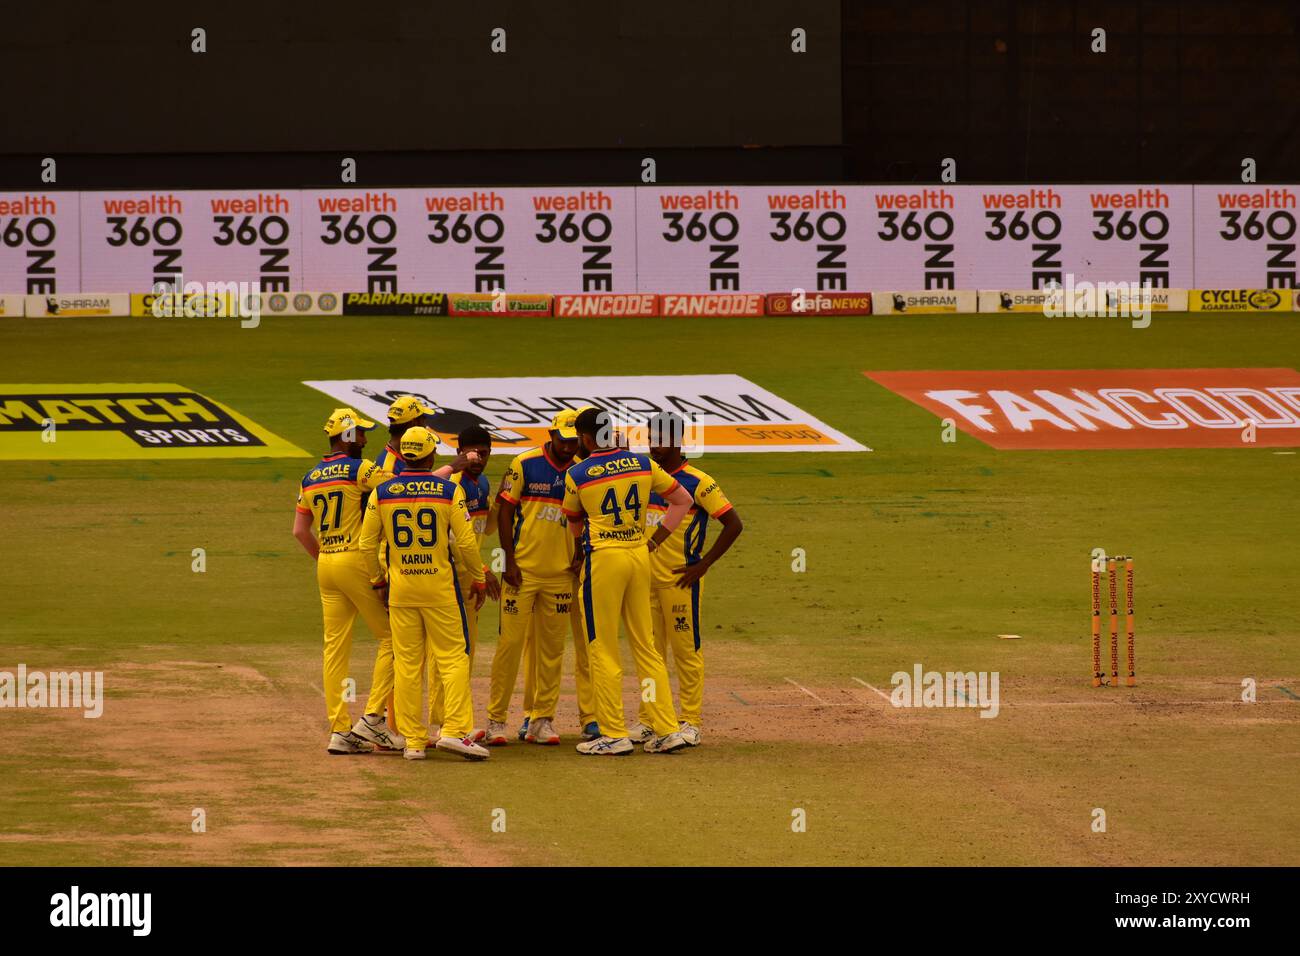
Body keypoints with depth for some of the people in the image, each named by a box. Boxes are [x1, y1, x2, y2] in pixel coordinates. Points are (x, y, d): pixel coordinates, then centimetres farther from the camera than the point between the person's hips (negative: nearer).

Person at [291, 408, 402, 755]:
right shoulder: (359, 469, -8)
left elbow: (300, 531, 13)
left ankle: (339, 730, 4)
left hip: (326, 565, 7)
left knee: (335, 648, 6)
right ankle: (373, 717, -5)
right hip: (356, 559, -7)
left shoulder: (310, 478, 12)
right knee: (390, 636, 2)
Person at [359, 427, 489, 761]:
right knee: (453, 657, 3)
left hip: (400, 587, 3)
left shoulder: (382, 493, 1)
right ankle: (454, 729, -9)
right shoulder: (450, 491, -6)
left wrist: (377, 580, 19)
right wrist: (478, 577, 8)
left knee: (407, 664, 7)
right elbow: (466, 542, -7)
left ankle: (413, 740, 7)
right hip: (440, 584, -3)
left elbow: (367, 543, 4)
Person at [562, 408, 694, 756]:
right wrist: (654, 542, 13)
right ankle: (667, 730, 8)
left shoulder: (577, 475, -6)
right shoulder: (642, 464, 4)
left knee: (603, 650, 2)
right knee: (646, 645, 11)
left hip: (602, 558, -5)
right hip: (640, 557, 5)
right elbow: (682, 500, 12)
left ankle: (614, 735, 1)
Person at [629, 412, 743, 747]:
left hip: (680, 580, -6)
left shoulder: (697, 482, -10)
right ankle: (647, 720, 16)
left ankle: (691, 723, 4)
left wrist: (703, 565, -13)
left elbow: (734, 524, -12)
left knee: (686, 650, -1)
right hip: (646, 578, 6)